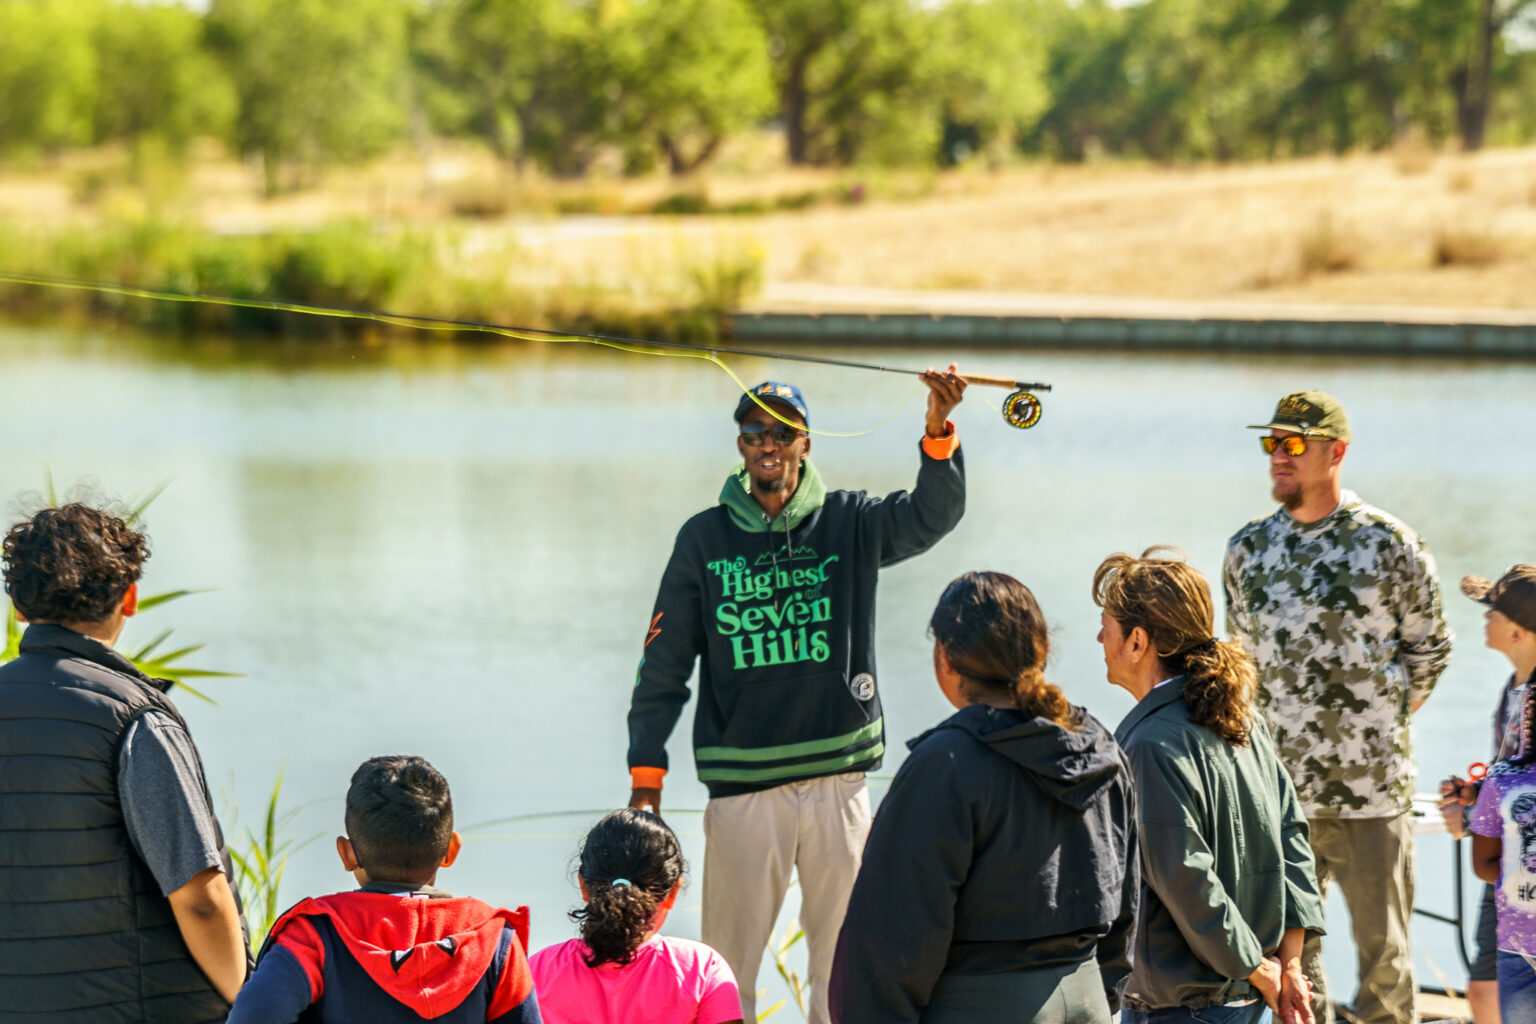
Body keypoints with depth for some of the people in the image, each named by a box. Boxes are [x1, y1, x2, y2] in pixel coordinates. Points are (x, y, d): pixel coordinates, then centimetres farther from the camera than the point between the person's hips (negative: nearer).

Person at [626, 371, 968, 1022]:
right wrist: (646, 776, -1)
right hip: (743, 787, 0)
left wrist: (939, 431, -34)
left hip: (838, 781, 1)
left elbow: (930, 515, -15)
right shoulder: (704, 538, 4)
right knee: (728, 967, 3)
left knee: (843, 966, 8)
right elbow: (664, 664, 5)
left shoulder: (849, 524, 4)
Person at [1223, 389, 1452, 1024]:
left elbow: (1428, 647, 6)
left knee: (1382, 948, 5)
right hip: (1276, 791, 4)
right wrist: (1265, 734, 13)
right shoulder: (1248, 549, 6)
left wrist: (1384, 723, 5)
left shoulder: (1389, 544, -5)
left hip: (1370, 789, -4)